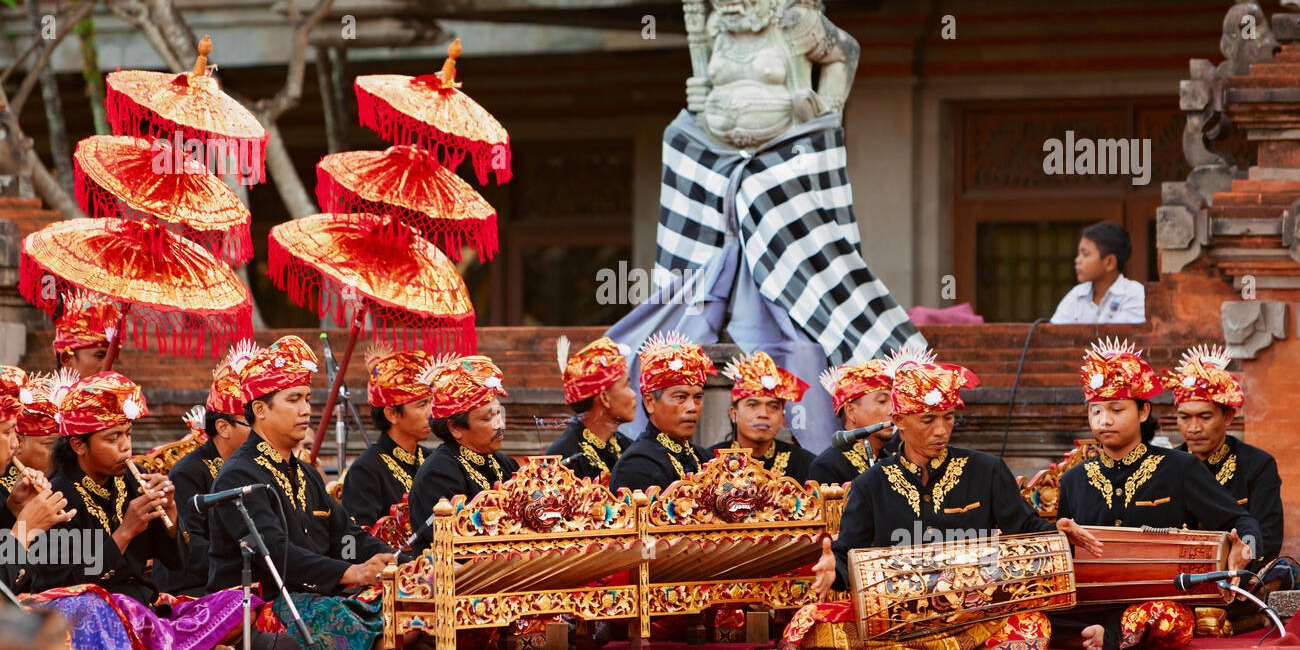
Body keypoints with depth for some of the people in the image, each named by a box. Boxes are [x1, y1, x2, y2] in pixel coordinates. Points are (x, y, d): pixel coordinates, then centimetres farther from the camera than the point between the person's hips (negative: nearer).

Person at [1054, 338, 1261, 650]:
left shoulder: (1179, 469, 9)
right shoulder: (1074, 481, 20)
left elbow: (1241, 522, 6)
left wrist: (1243, 549, -18)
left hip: (1159, 597, -2)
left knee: (1168, 617, -42)